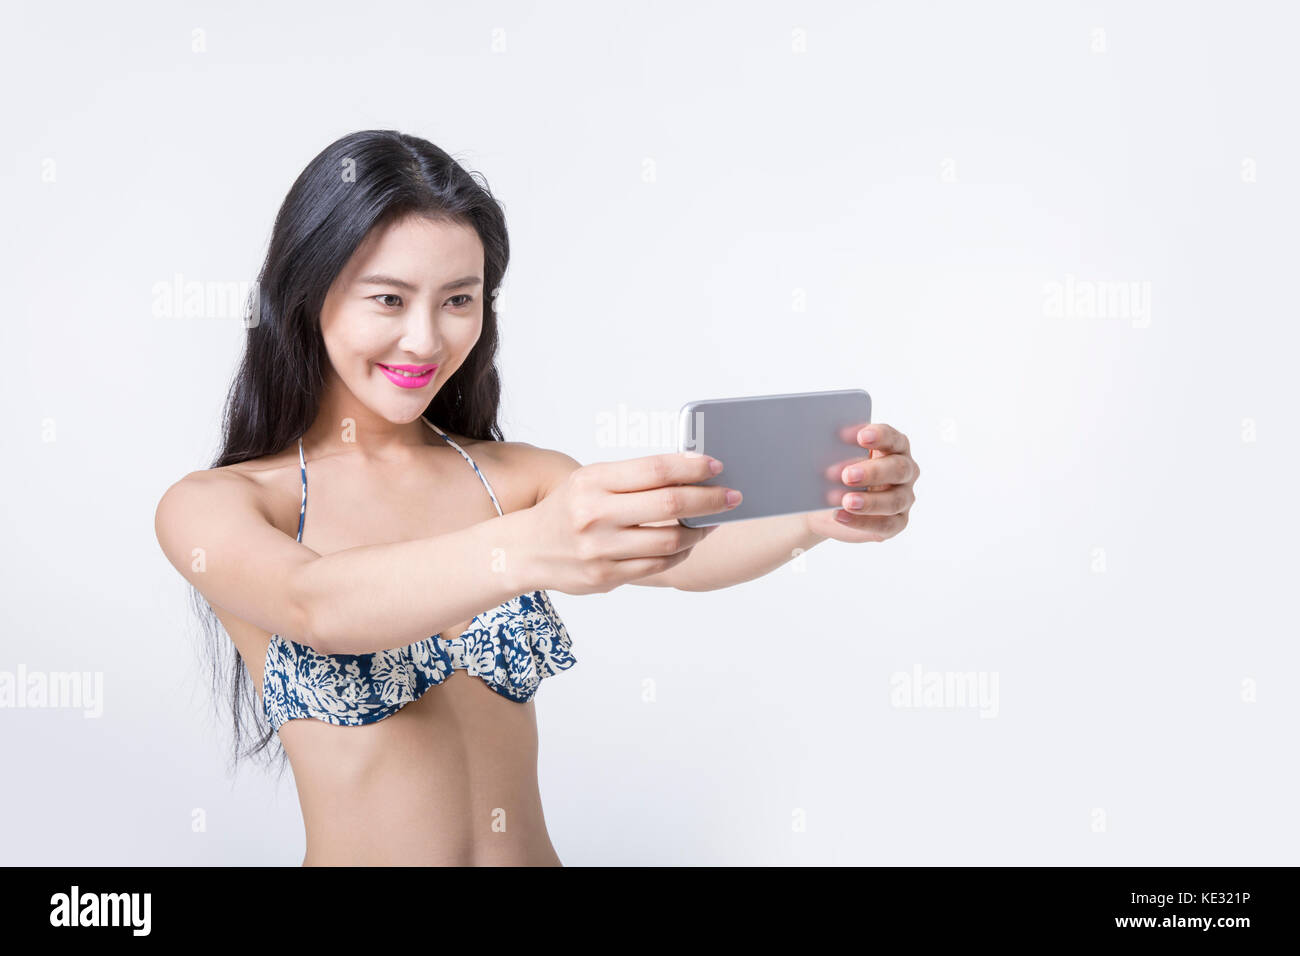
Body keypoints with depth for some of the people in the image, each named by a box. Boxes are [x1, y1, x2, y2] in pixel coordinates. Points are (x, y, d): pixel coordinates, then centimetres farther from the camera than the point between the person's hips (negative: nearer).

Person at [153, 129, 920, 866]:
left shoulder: (521, 478, 6)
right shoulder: (212, 506, -4)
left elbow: (675, 553, -9)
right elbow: (317, 605, -23)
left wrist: (819, 515, -27)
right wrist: (522, 550, -39)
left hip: (531, 849, 2)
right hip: (353, 852, -2)